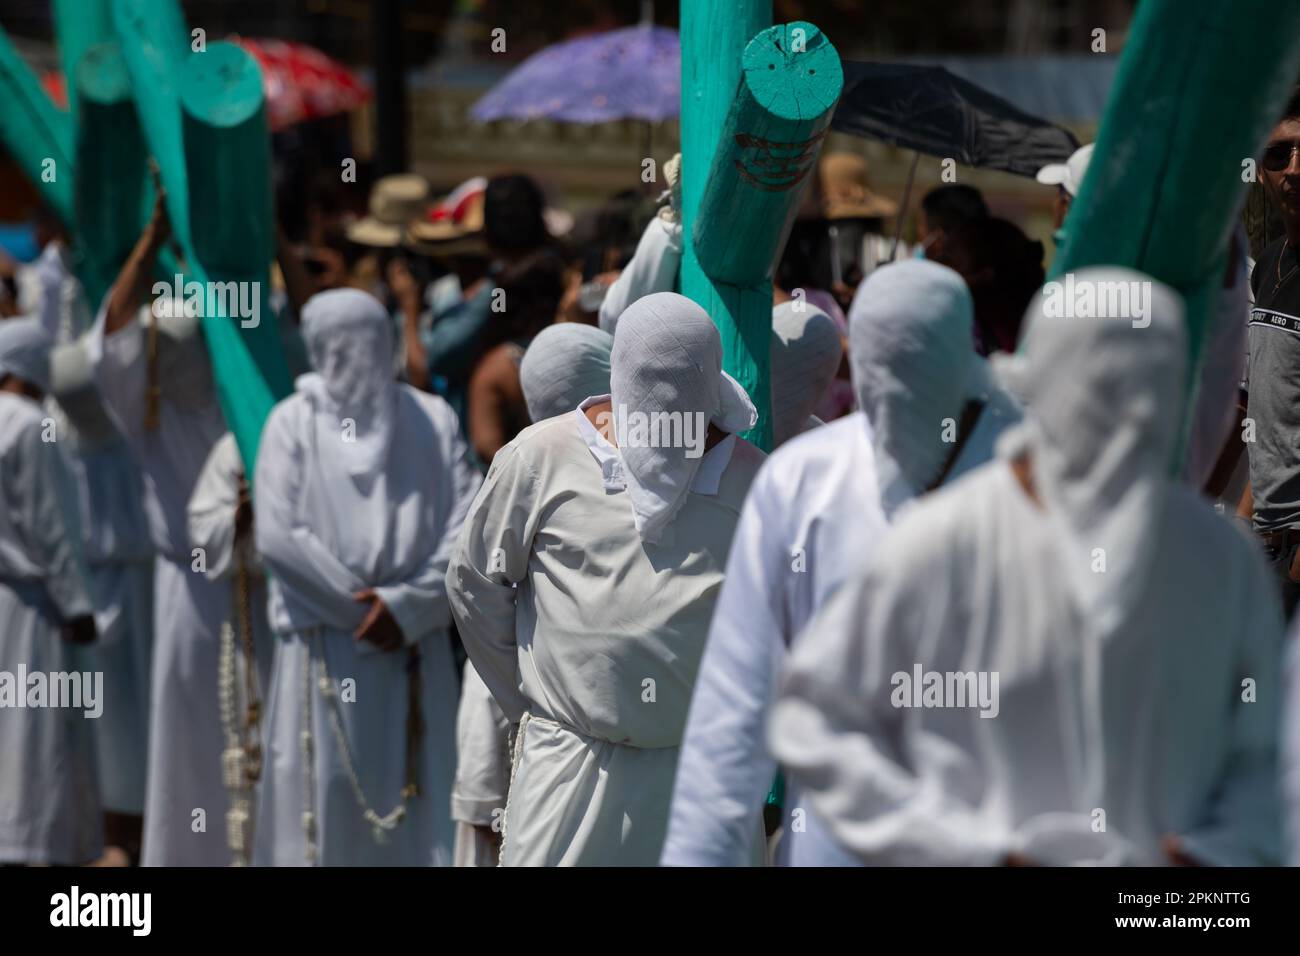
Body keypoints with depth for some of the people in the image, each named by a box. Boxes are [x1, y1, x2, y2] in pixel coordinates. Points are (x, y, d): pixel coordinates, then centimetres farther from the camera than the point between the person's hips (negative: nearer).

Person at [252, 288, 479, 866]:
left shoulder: (431, 421, 6)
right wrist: (364, 606, -7)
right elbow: (277, 533, -6)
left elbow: (467, 527, 0)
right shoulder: (294, 422, 2)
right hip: (324, 650, -1)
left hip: (414, 650, 1)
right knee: (322, 796, -3)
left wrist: (406, 606, -11)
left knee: (416, 793, 1)